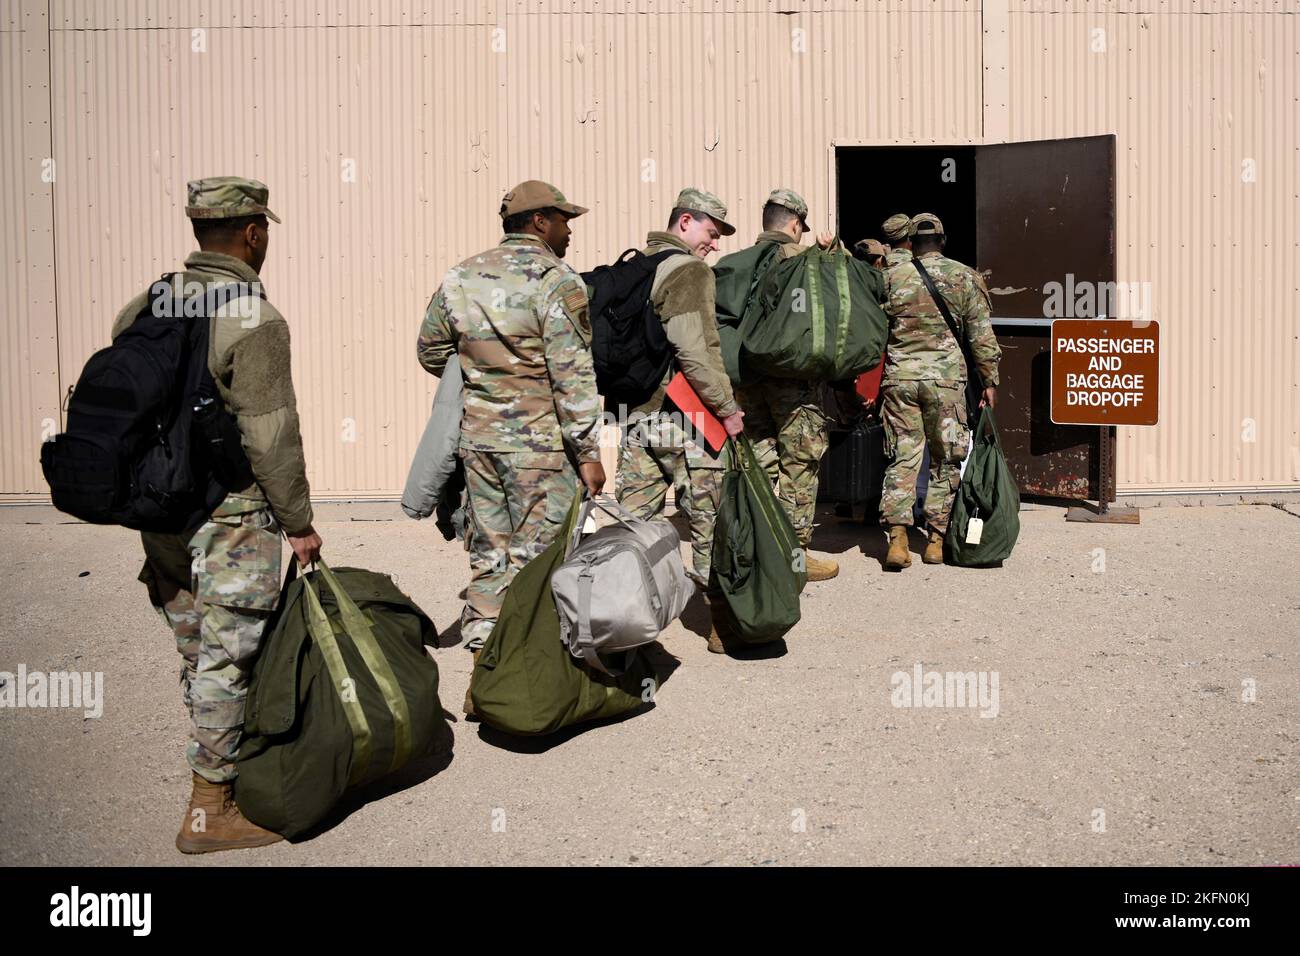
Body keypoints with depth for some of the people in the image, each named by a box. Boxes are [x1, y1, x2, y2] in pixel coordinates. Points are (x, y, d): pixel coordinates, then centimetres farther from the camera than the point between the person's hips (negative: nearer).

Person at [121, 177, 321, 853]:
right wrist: (298, 523, -7)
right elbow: (270, 437, -17)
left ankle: (219, 764, 34)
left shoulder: (143, 308, 7)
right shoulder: (254, 320, -16)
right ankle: (209, 811, 12)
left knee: (196, 653, 18)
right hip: (230, 517, -7)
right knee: (225, 659, 2)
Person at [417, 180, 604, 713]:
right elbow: (573, 377, -15)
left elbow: (431, 351, 17)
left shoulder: (460, 279, 8)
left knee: (488, 553, 15)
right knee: (537, 558, 3)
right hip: (541, 444, -6)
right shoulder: (556, 282, -11)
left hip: (478, 438, 6)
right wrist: (588, 451, -11)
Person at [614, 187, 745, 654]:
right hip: (683, 419, -8)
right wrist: (727, 408, -13)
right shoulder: (689, 270, -11)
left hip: (636, 415, 8)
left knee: (632, 519, 11)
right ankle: (723, 624, 12)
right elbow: (694, 351, -20)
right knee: (710, 520, 3)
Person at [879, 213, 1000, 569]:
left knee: (902, 458, 4)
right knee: (944, 460, 9)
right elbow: (982, 336, 3)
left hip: (899, 378, 1)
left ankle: (897, 539, -6)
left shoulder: (892, 277, 6)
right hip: (946, 378, -1)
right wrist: (990, 382, 10)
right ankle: (936, 540, 11)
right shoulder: (966, 277, 5)